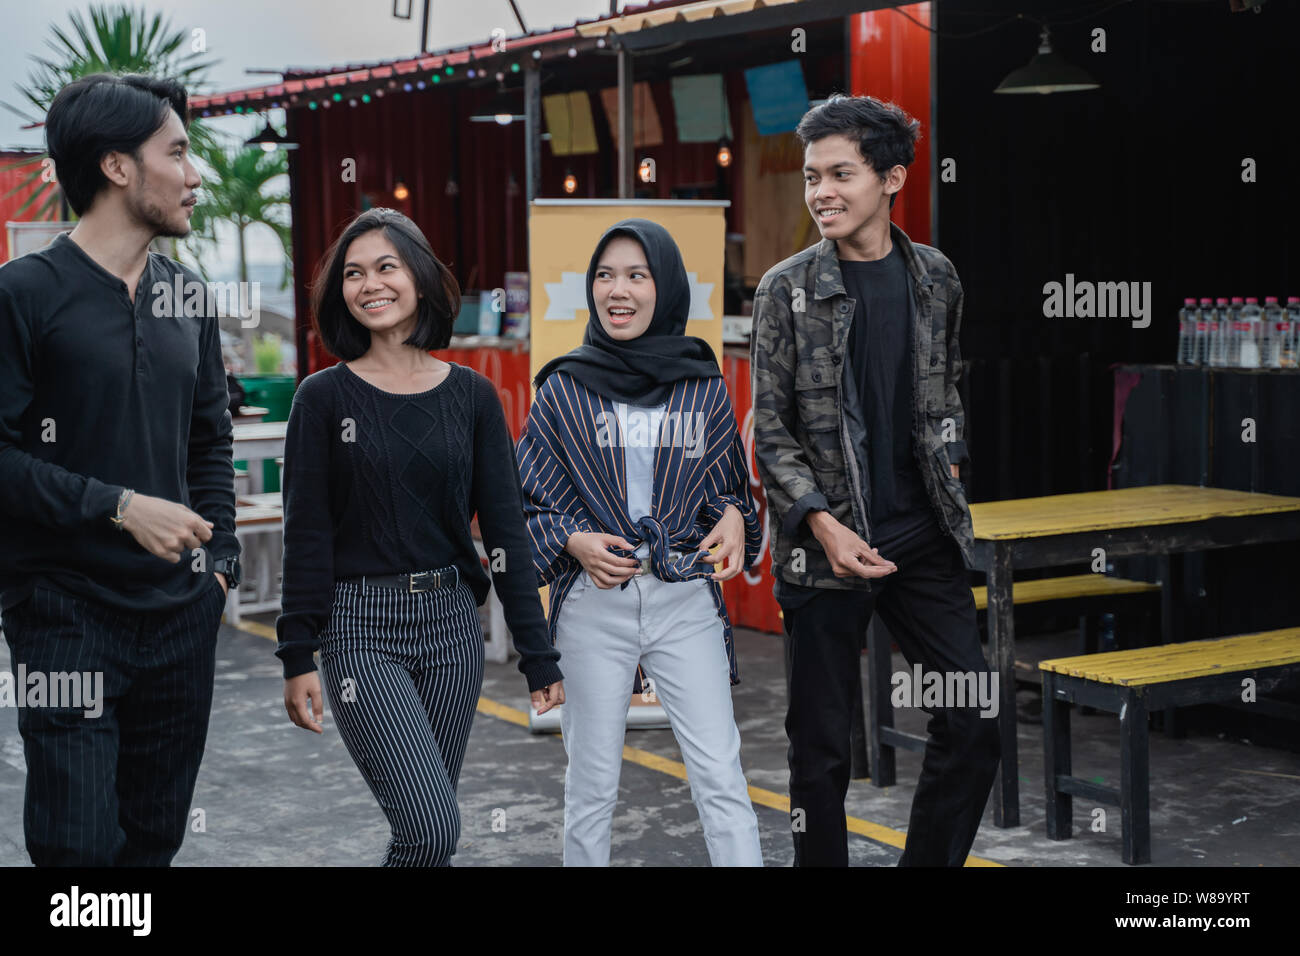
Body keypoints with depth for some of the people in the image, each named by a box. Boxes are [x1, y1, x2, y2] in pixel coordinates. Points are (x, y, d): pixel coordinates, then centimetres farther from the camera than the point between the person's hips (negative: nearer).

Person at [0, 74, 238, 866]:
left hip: (181, 613, 6)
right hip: (68, 613, -6)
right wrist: (120, 507, -18)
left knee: (157, 836, 13)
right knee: (79, 844, -7)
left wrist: (219, 559, 8)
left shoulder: (188, 297, 10)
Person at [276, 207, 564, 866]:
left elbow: (505, 531, 4)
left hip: (452, 623, 3)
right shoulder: (324, 398, -2)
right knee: (431, 826, -14)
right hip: (361, 628, -3)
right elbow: (306, 535, -2)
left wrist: (539, 656, 1)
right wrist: (297, 657, -6)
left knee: (429, 825, 8)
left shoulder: (472, 397, 5)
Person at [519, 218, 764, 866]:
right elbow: (527, 502, 6)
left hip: (686, 599, 1)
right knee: (593, 782, 7)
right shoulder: (565, 389, 1)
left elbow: (728, 483, 17)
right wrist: (572, 542, -13)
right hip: (594, 601, -1)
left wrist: (733, 517, -5)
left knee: (720, 776, -4)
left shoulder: (703, 386, 5)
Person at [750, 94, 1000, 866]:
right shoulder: (787, 290, -4)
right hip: (826, 543, -3)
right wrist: (823, 524, -15)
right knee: (822, 745, 4)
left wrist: (950, 457, 8)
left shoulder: (936, 278, 6)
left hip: (924, 535, 3)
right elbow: (770, 430, -4)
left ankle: (932, 861, 19)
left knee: (974, 723, 2)